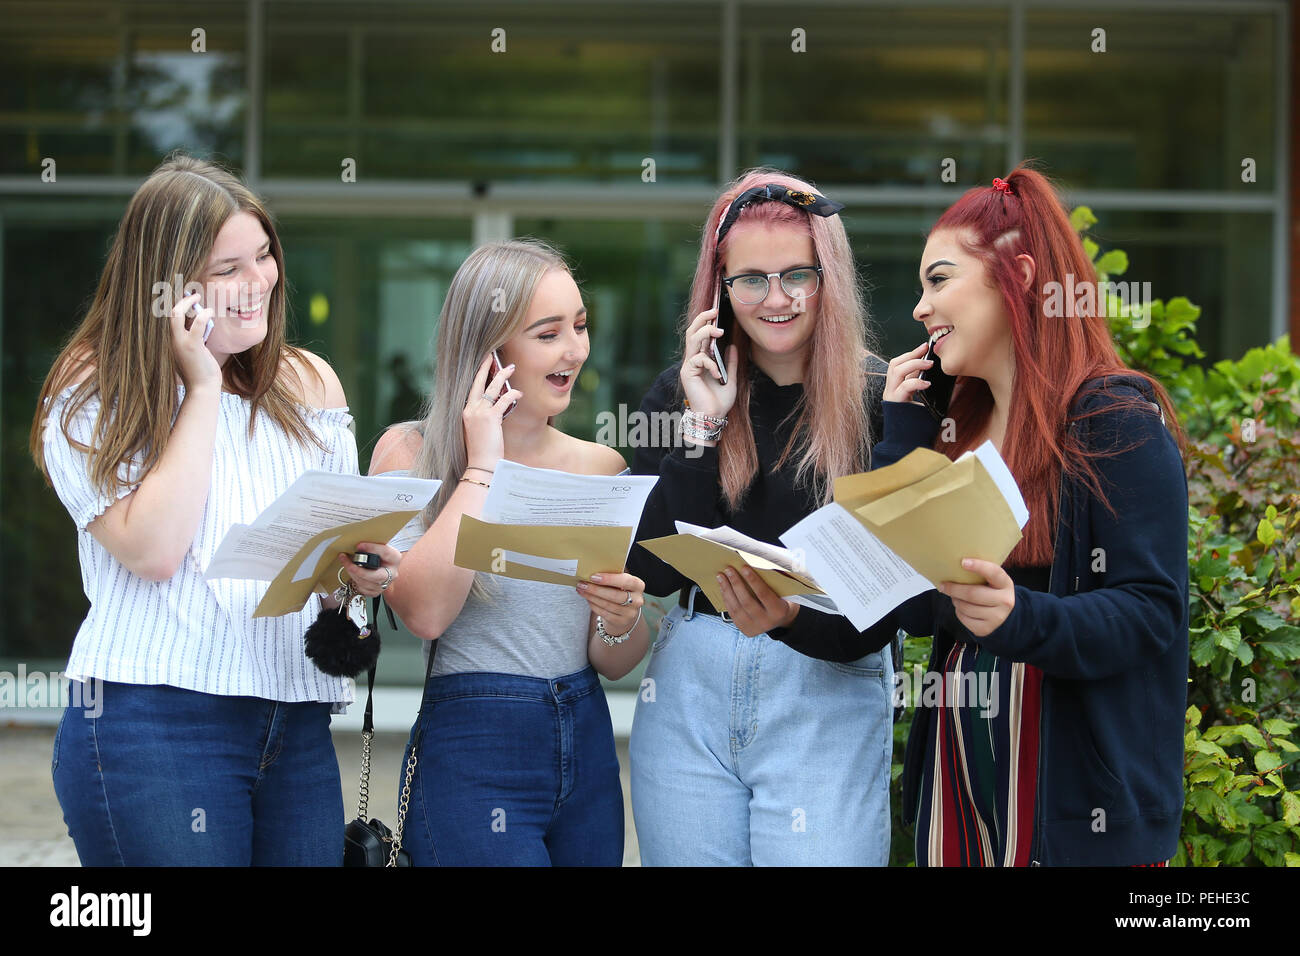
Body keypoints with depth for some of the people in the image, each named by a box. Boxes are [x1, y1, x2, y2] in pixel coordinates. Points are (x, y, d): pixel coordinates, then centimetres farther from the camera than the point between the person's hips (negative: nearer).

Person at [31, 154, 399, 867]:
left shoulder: (309, 385, 12)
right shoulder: (91, 397, -2)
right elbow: (154, 550, -15)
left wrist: (360, 564, -8)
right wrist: (203, 390, -10)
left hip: (296, 726, 5)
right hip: (151, 725, -5)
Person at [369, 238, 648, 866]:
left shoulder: (599, 468, 8)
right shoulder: (409, 452, -3)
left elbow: (614, 665, 11)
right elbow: (424, 612, -20)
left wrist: (622, 622, -12)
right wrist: (481, 467, -13)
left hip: (587, 749, 5)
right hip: (470, 750, -5)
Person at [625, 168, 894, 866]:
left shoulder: (881, 399, -5)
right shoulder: (680, 393, 6)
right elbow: (652, 571, -3)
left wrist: (792, 619, -30)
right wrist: (704, 427, -11)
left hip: (829, 699, -3)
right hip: (690, 691, 3)